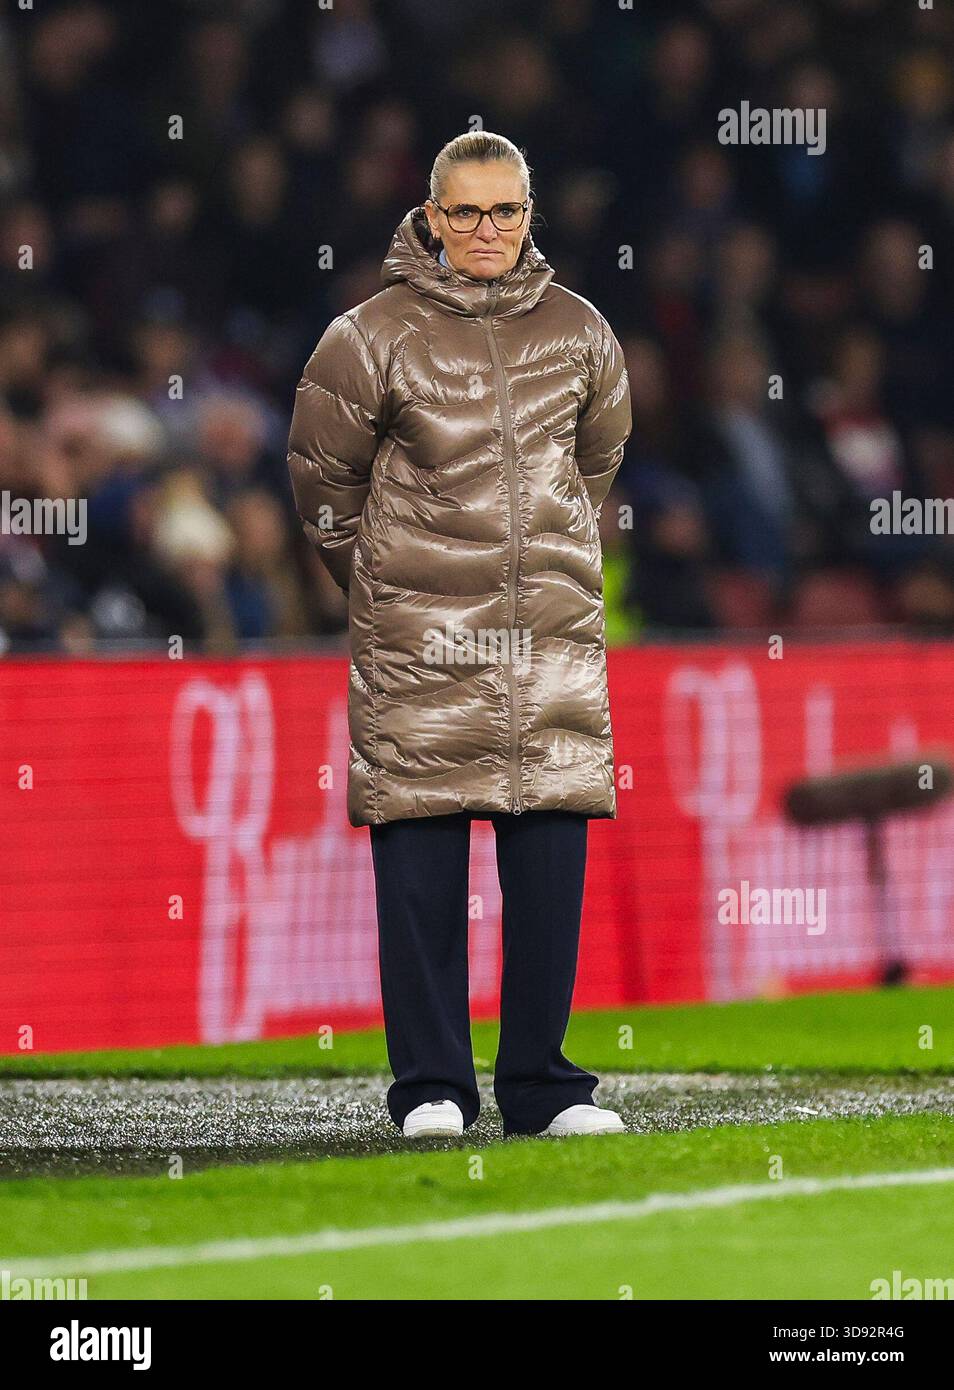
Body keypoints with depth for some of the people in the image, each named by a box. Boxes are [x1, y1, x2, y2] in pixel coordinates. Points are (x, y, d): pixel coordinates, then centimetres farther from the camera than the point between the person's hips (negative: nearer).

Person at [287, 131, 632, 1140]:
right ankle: (430, 1086, 3)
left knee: (551, 858, 1)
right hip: (417, 641, -3)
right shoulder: (376, 336, -3)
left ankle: (541, 1084, 8)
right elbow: (321, 473, 8)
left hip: (553, 632, 3)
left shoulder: (577, 332, 8)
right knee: (419, 858, -4)